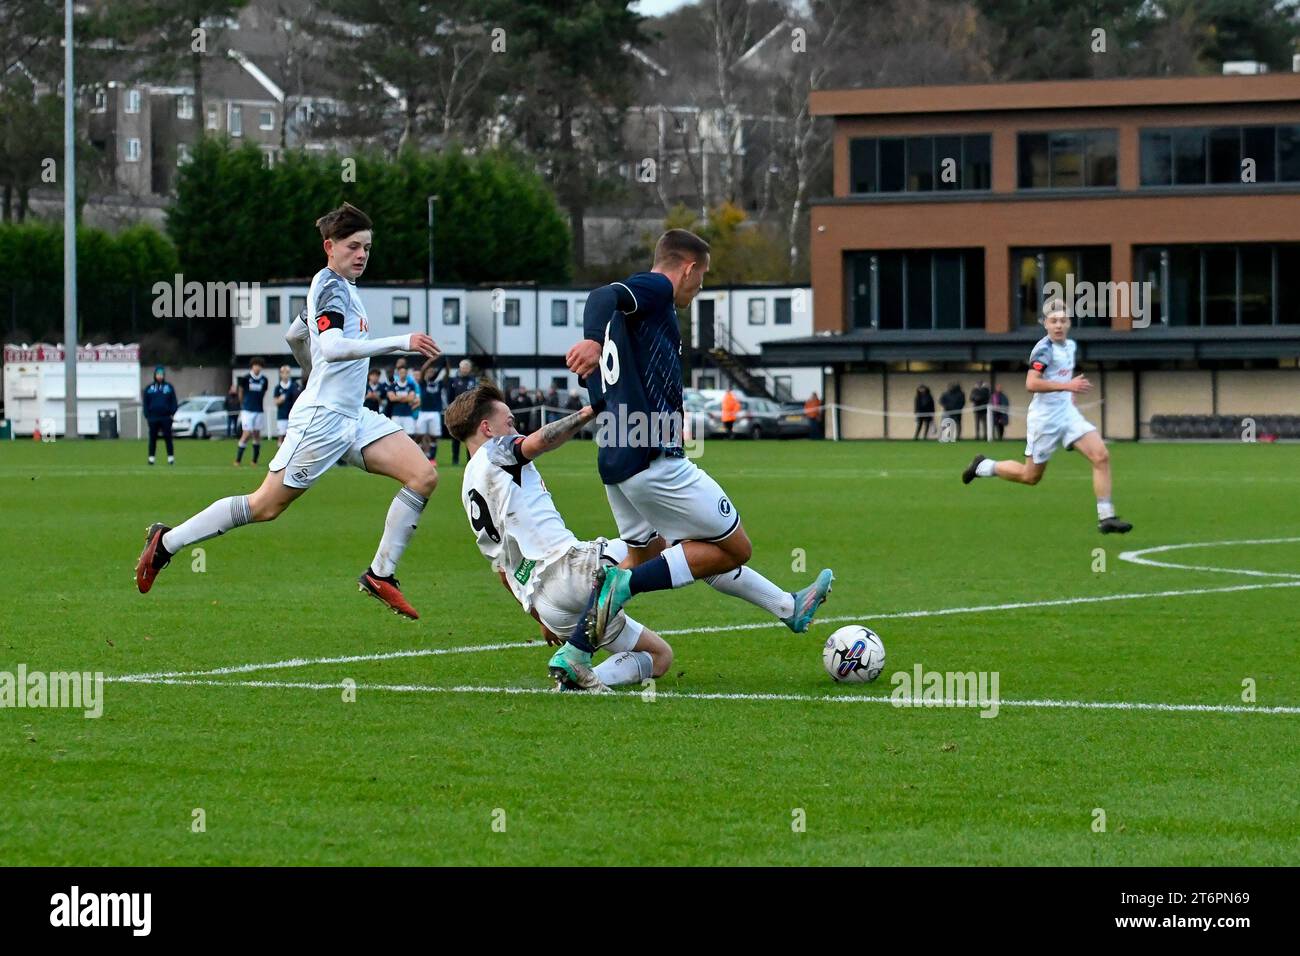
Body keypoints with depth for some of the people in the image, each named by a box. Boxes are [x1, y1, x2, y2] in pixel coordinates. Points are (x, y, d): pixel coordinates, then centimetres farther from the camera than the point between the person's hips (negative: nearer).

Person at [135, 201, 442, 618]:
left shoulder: (339, 287, 17)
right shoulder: (331, 287, -14)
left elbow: (294, 334, 30)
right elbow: (331, 347, -31)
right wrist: (400, 343, -35)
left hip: (353, 416, 9)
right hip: (321, 418, -9)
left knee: (424, 475, -6)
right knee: (265, 505, -3)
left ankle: (380, 575, -2)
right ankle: (166, 542, 12)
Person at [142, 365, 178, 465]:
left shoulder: (169, 387, 6)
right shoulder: (149, 388, 7)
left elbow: (174, 402, 7)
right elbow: (145, 403, 8)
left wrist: (172, 413, -3)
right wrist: (147, 415, -1)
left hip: (166, 417, -1)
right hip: (153, 418, 1)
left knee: (168, 438, -3)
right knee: (153, 438, 3)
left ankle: (171, 457, -1)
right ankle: (151, 457, 7)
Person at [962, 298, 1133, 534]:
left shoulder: (1071, 346, 9)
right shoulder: (1044, 349, -18)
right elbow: (1031, 384, -29)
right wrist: (1067, 386, -32)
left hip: (1067, 413, 7)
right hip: (1045, 417, -7)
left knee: (1101, 456, -11)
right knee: (1031, 476, 7)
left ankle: (1106, 518, -10)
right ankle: (984, 466, 31)